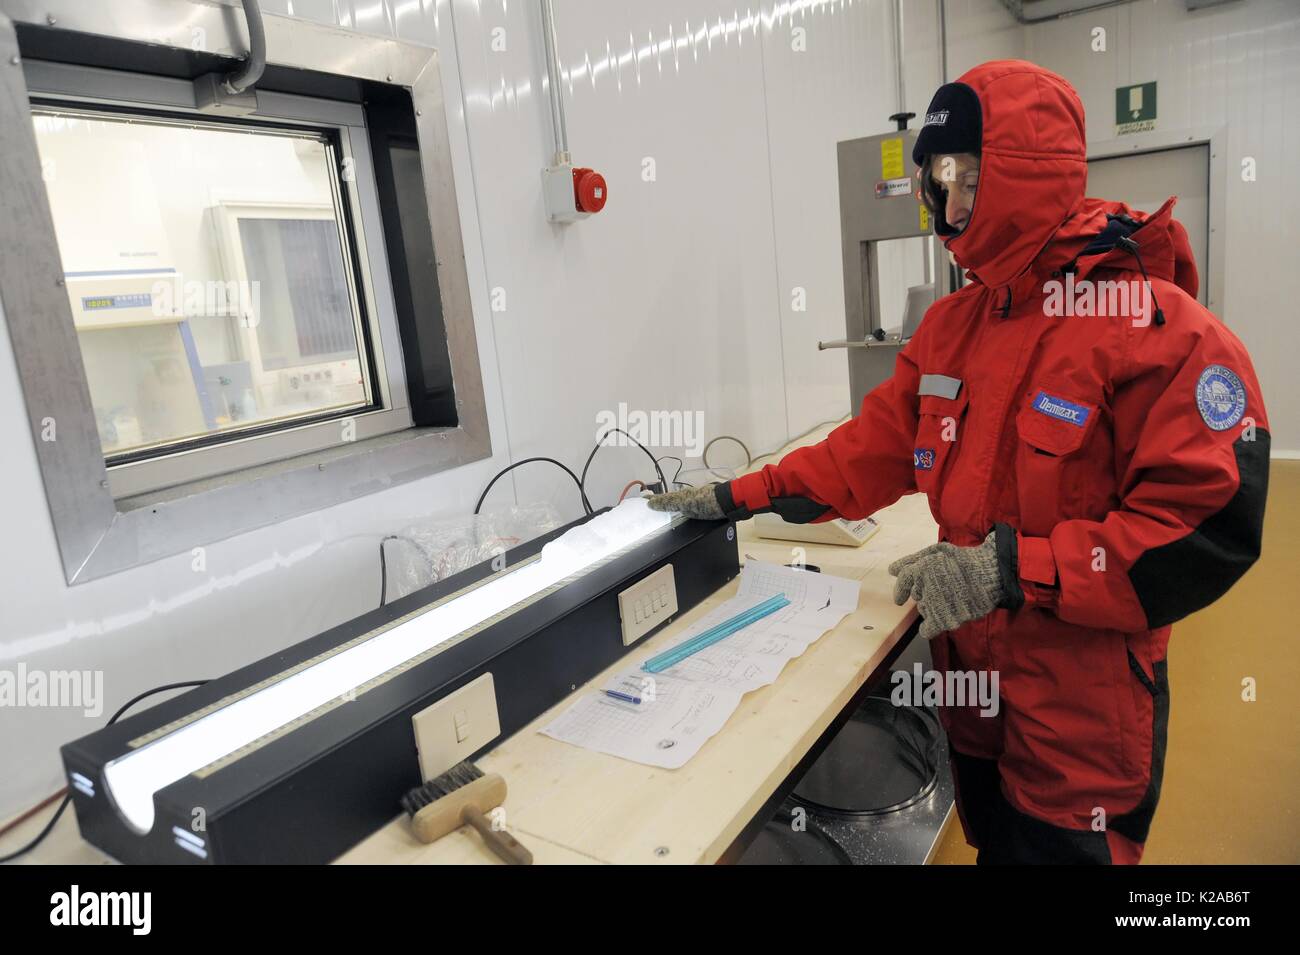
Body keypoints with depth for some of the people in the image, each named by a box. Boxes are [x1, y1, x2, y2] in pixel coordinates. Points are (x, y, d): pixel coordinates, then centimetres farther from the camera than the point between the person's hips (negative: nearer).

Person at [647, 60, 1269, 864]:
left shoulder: (1160, 329, -18)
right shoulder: (953, 323, 3)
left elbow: (1209, 531, -22)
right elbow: (874, 448, 4)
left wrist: (1011, 568, -29)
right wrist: (737, 498, -2)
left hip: (1083, 722, -6)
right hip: (971, 691, 6)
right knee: (992, 842, 25)